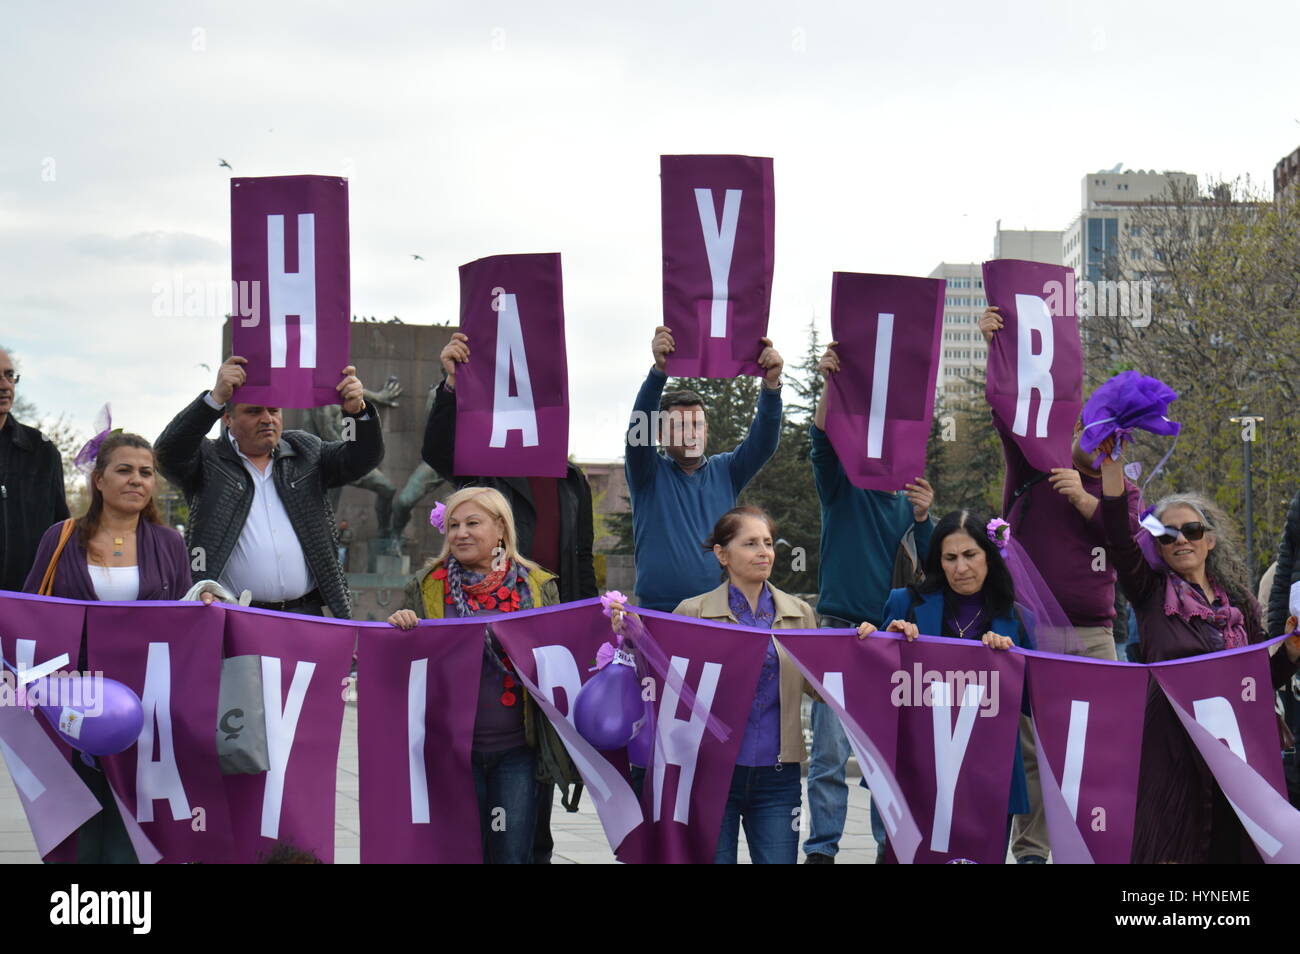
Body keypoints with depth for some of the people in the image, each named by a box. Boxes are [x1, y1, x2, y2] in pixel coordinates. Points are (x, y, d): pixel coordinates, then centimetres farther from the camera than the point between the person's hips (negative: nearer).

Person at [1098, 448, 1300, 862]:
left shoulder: (1240, 603, 12)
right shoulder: (1152, 593, 3)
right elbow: (1118, 534, -11)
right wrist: (1112, 463, -19)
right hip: (1170, 745, -3)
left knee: (1231, 845, 5)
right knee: (1170, 849, -5)